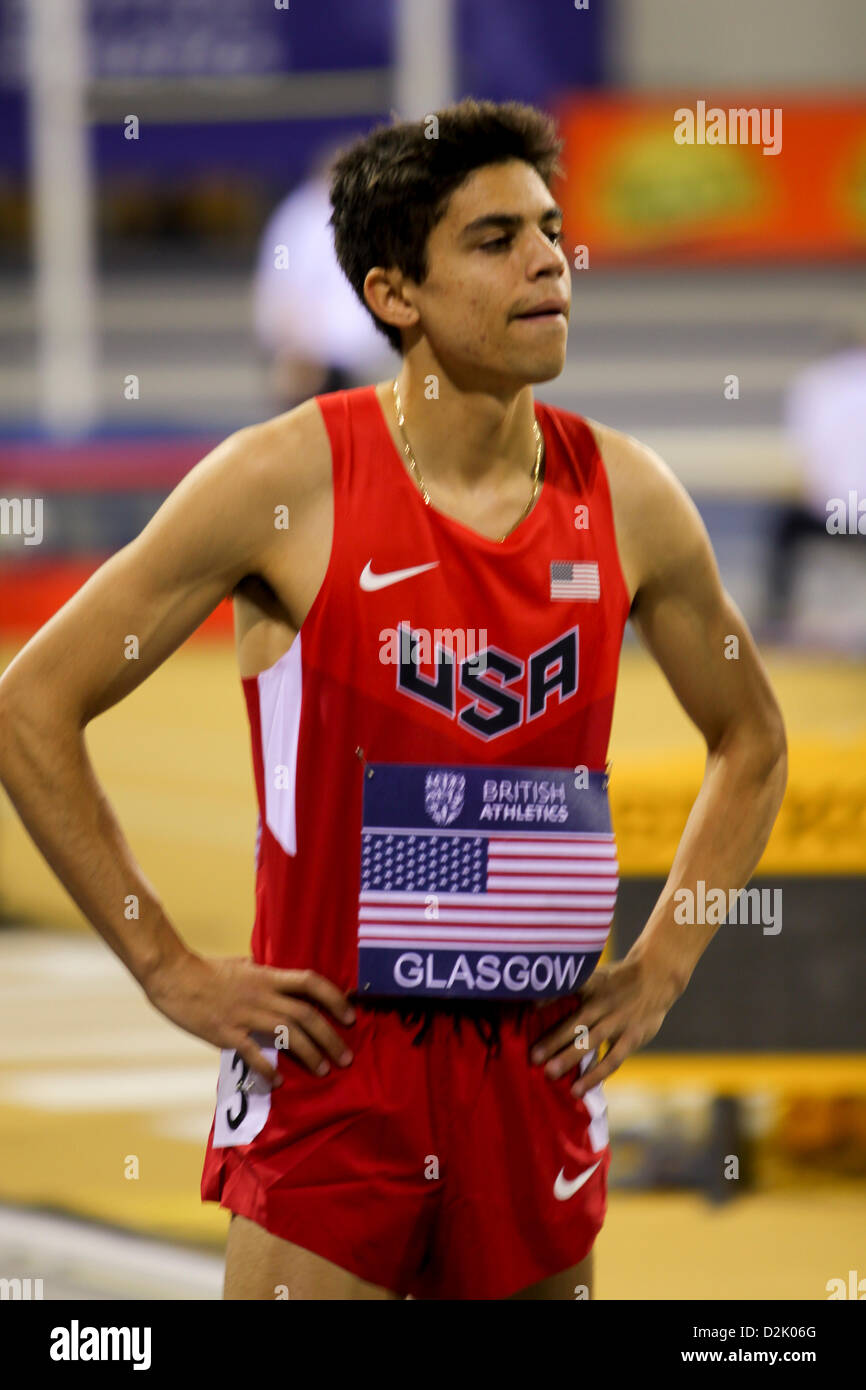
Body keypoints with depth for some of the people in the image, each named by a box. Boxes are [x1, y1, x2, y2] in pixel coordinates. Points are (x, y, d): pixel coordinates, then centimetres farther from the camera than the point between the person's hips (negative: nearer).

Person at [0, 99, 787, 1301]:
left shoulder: (625, 500, 4)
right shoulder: (288, 481, -8)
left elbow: (751, 740, 20)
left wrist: (658, 972, 10)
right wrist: (170, 970, -6)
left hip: (537, 1069, 4)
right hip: (331, 1067, -4)